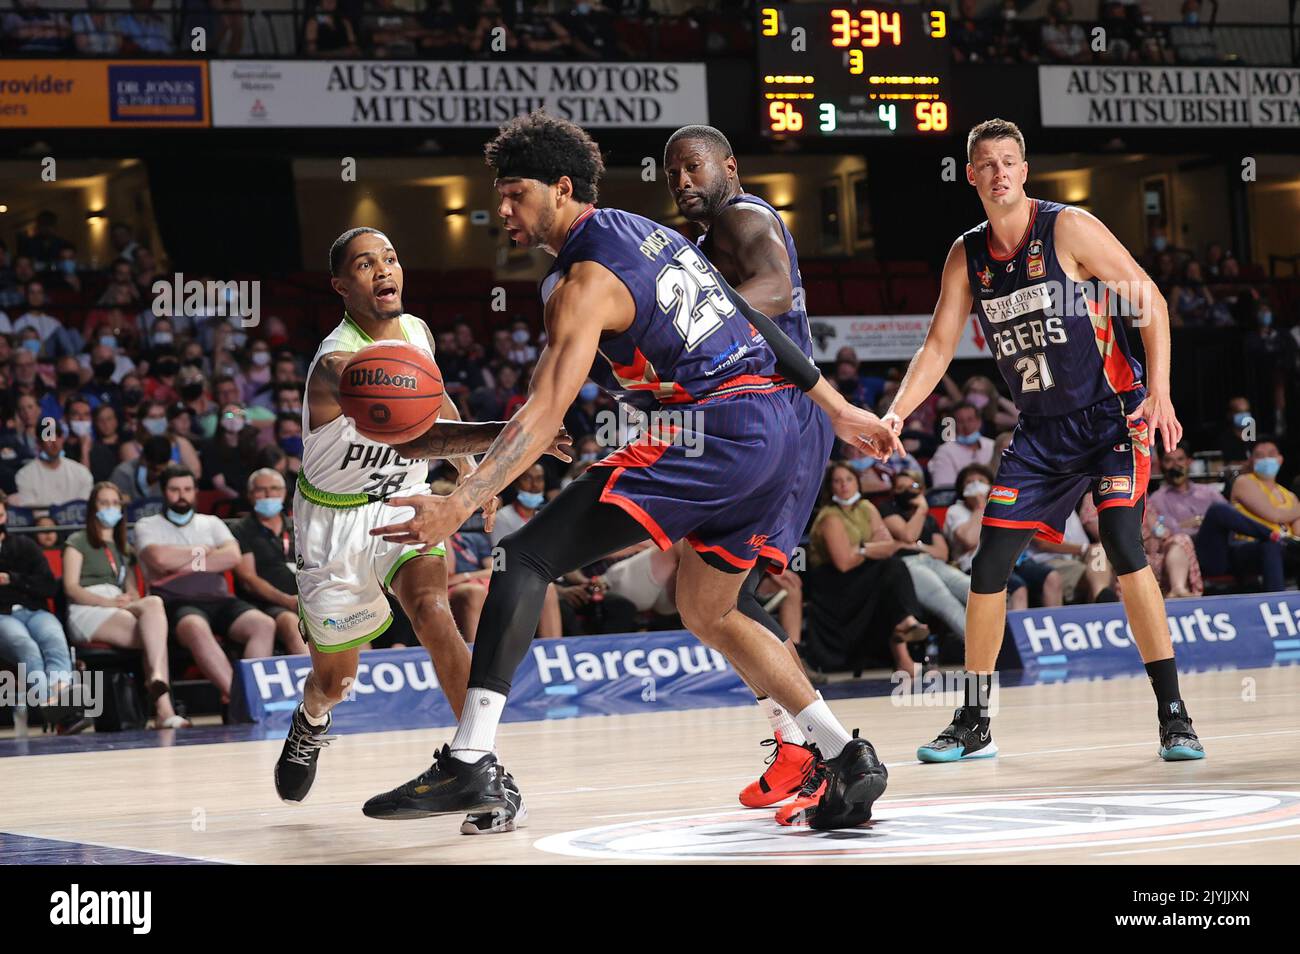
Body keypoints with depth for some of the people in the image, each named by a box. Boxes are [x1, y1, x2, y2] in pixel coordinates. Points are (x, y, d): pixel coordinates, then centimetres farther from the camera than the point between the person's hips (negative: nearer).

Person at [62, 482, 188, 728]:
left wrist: (133, 601, -4)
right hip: (87, 611, -5)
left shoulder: (124, 550, 34)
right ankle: (163, 706, -47)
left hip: (121, 609, 5)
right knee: (155, 636, -33)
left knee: (154, 602, -34)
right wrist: (109, 602, -14)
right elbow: (71, 588, 1)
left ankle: (157, 679, -51)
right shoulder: (78, 542, 15)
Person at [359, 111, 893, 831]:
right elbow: (751, 316, 23)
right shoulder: (645, 230, 19)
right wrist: (835, 405, 29)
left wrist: (459, 505, -27)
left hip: (707, 432, -9)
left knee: (525, 557, -12)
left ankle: (471, 763, -24)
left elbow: (544, 415, -19)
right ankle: (848, 762, 21)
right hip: (775, 429, 9)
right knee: (706, 614, 26)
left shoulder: (584, 283, -8)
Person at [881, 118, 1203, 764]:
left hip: (1111, 415, -5)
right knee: (988, 568, 1)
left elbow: (1151, 302, -10)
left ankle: (1173, 716, -13)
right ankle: (973, 725, 14)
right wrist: (894, 415, -8)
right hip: (1040, 430, 5)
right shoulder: (967, 257, 3)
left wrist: (1160, 393, -19)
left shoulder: (1069, 228, -12)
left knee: (1124, 549, -21)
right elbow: (938, 347, 7)